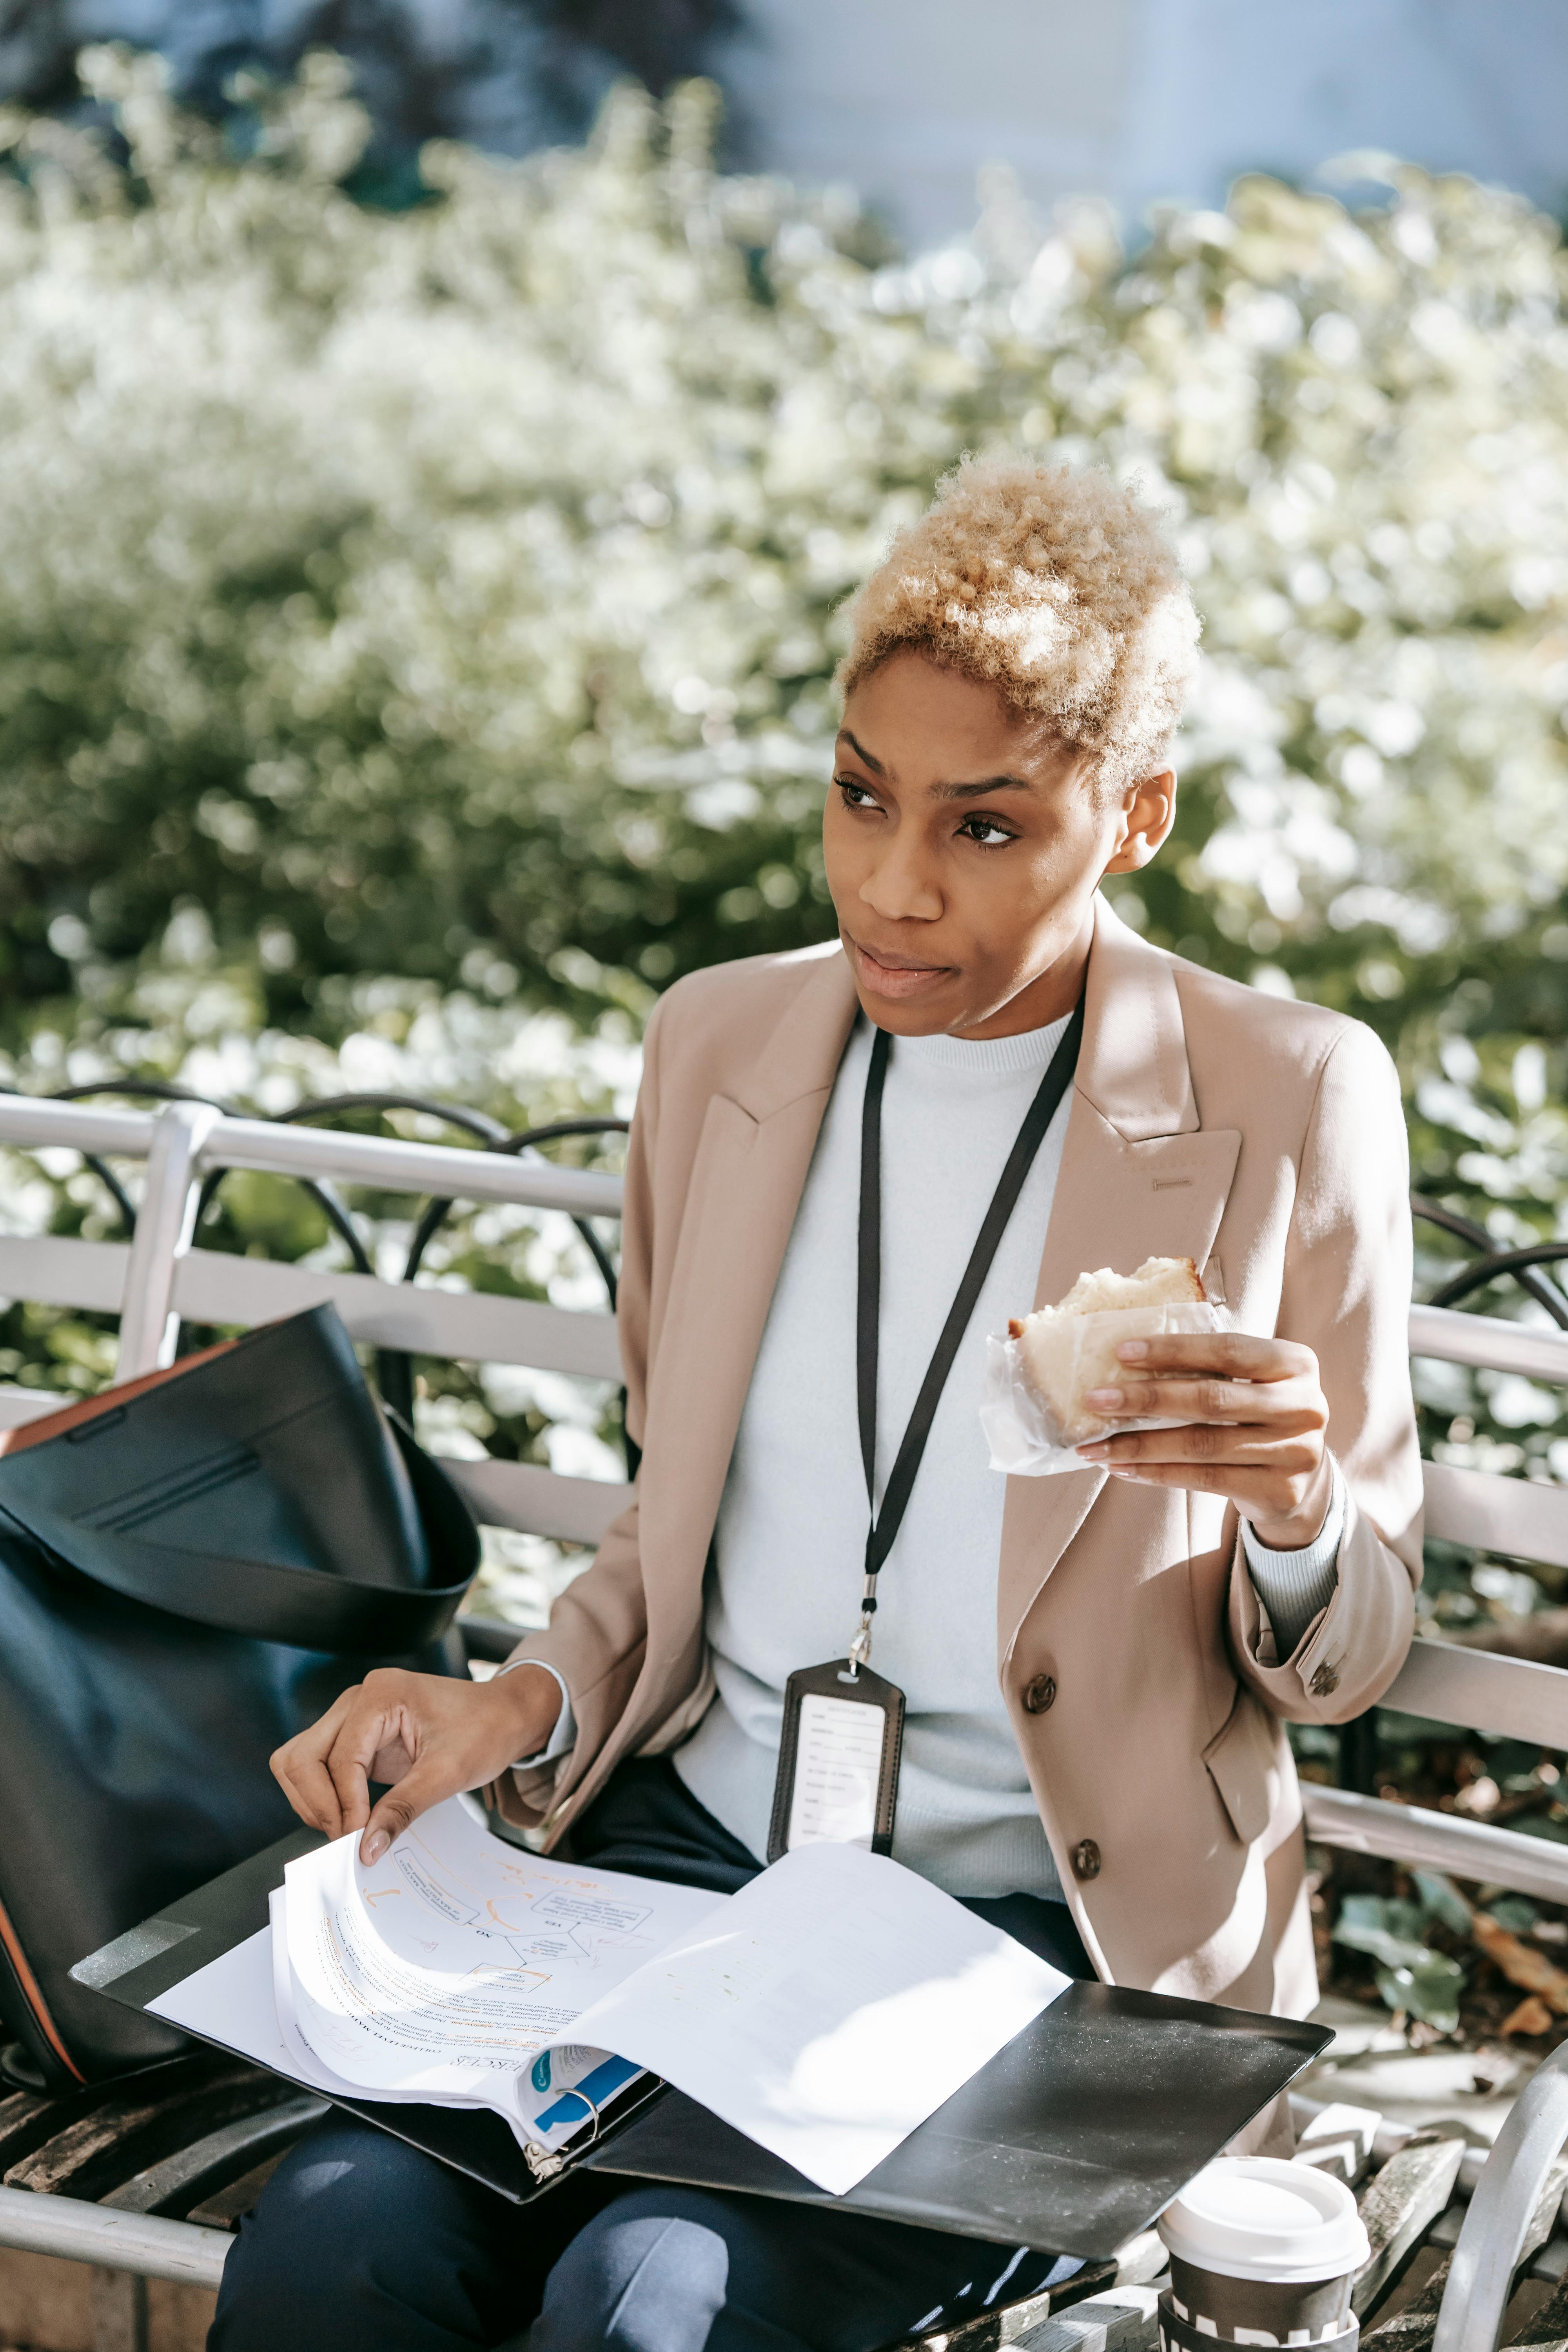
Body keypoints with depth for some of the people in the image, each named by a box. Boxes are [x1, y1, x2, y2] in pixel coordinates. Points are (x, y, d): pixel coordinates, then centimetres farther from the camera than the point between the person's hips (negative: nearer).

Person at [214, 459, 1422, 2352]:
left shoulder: (1287, 1103, -6)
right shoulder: (721, 1041, 6)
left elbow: (1346, 1656, 2)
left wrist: (1295, 1510, -20)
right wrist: (525, 1704, -2)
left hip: (1055, 1922, -3)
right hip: (689, 1843, 3)